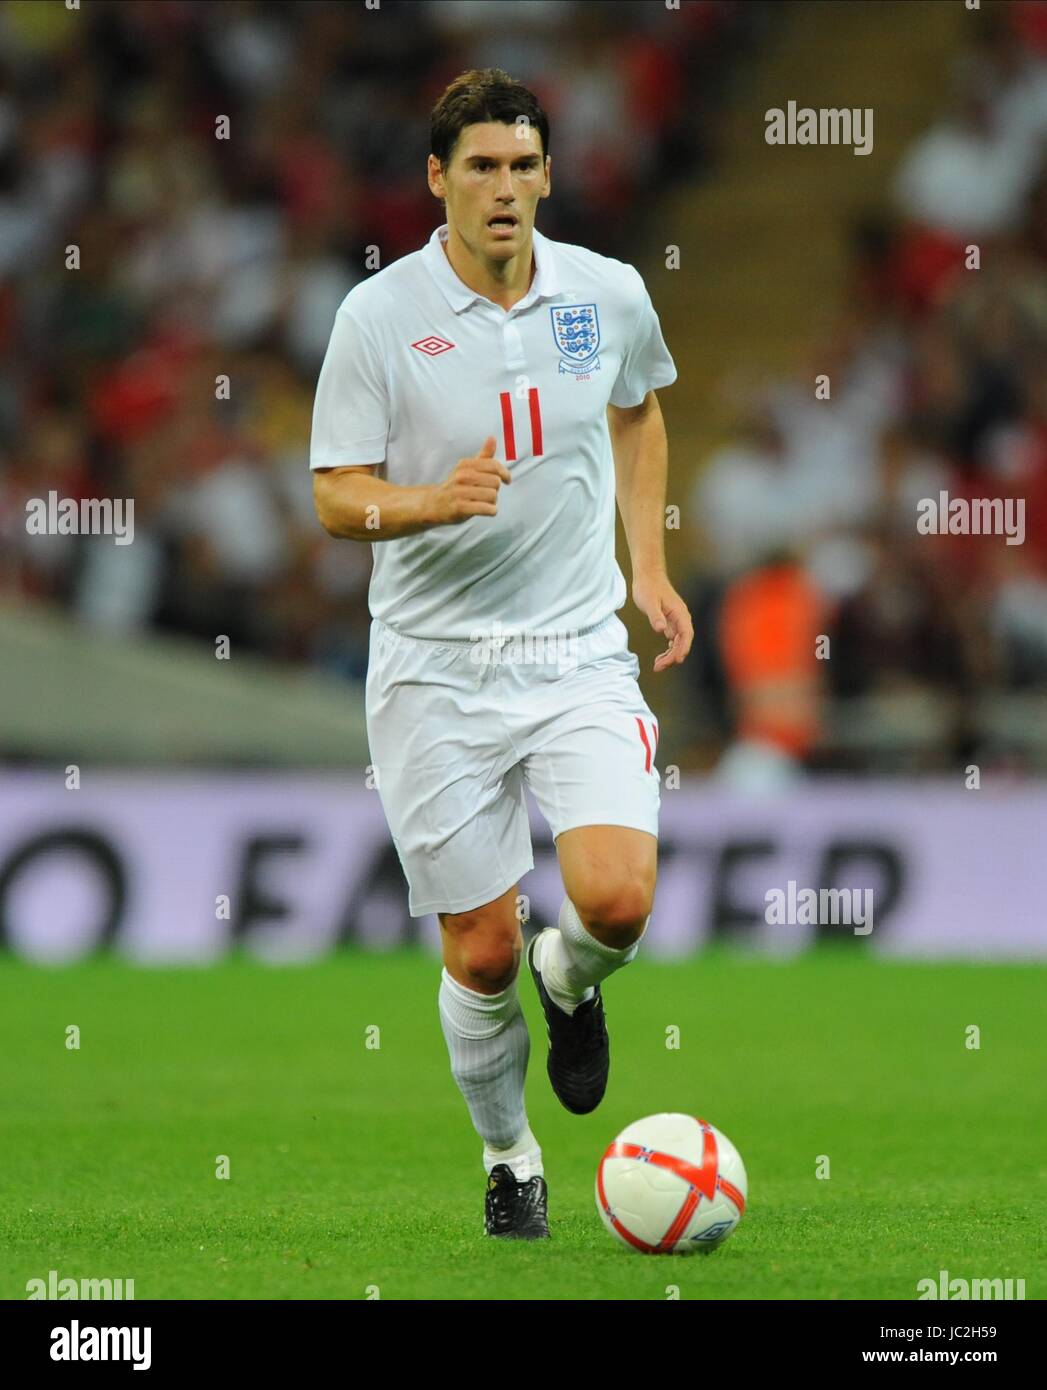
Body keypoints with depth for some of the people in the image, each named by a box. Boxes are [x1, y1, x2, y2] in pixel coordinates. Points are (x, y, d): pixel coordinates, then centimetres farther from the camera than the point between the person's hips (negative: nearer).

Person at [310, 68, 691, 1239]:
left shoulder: (609, 296, 0)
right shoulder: (378, 316, -8)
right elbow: (336, 497, -7)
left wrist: (648, 564, 16)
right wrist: (432, 502, -27)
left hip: (580, 656, 2)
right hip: (435, 669, -1)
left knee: (617, 899, -19)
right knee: (483, 950, 0)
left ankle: (572, 980, 18)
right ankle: (509, 1161, 26)